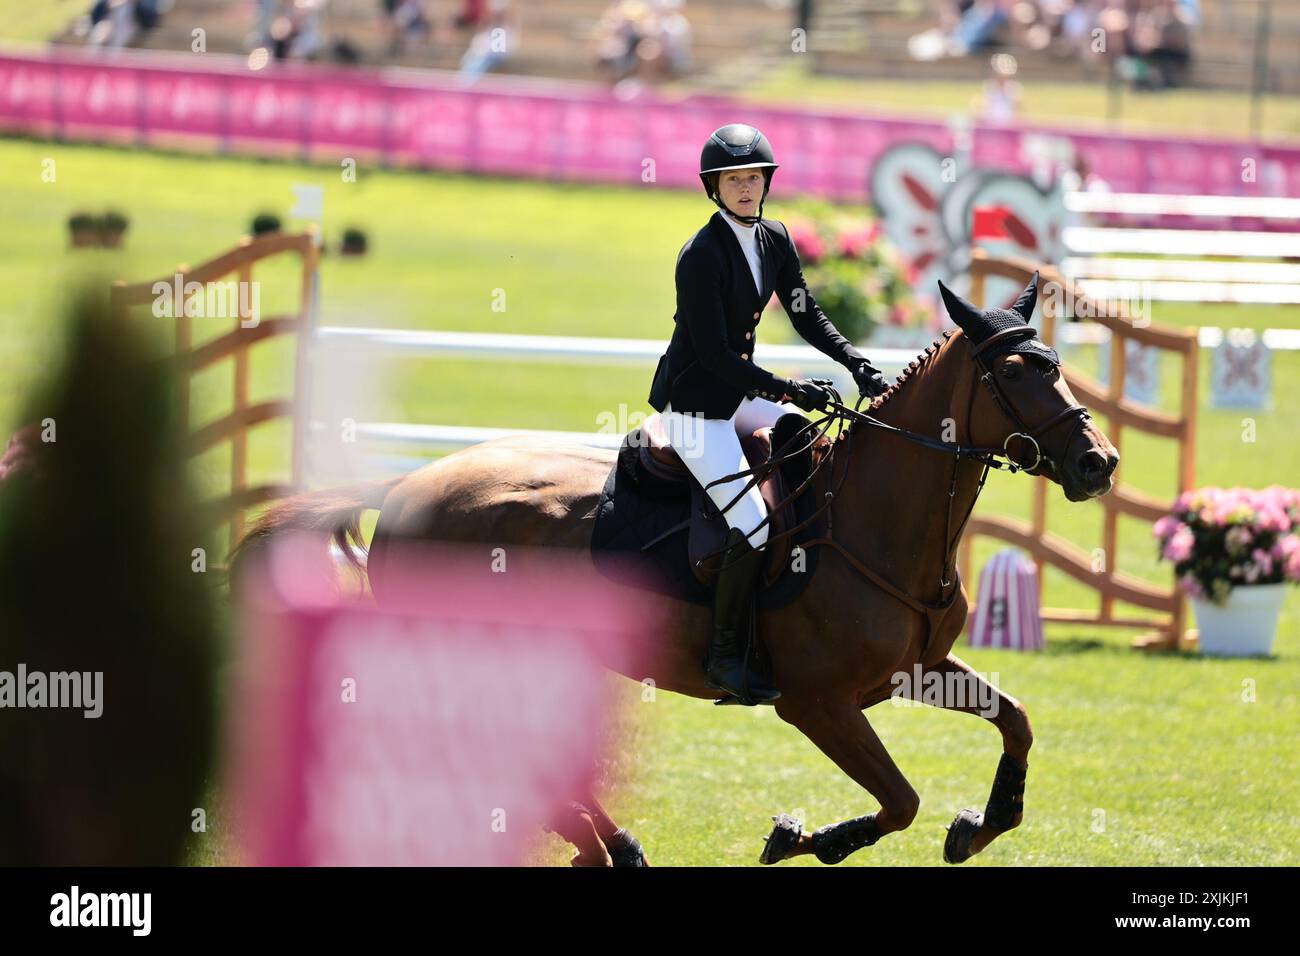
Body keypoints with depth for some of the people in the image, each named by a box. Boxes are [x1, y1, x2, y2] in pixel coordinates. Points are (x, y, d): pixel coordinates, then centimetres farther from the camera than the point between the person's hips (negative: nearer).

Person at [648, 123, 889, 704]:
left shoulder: (774, 241, 4)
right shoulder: (702, 256, -21)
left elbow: (807, 318, 12)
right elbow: (714, 354, -23)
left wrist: (859, 368, -1)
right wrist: (787, 391, -25)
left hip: (739, 394, 9)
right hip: (694, 407, -9)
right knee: (753, 530, -18)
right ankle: (724, 656, -4)